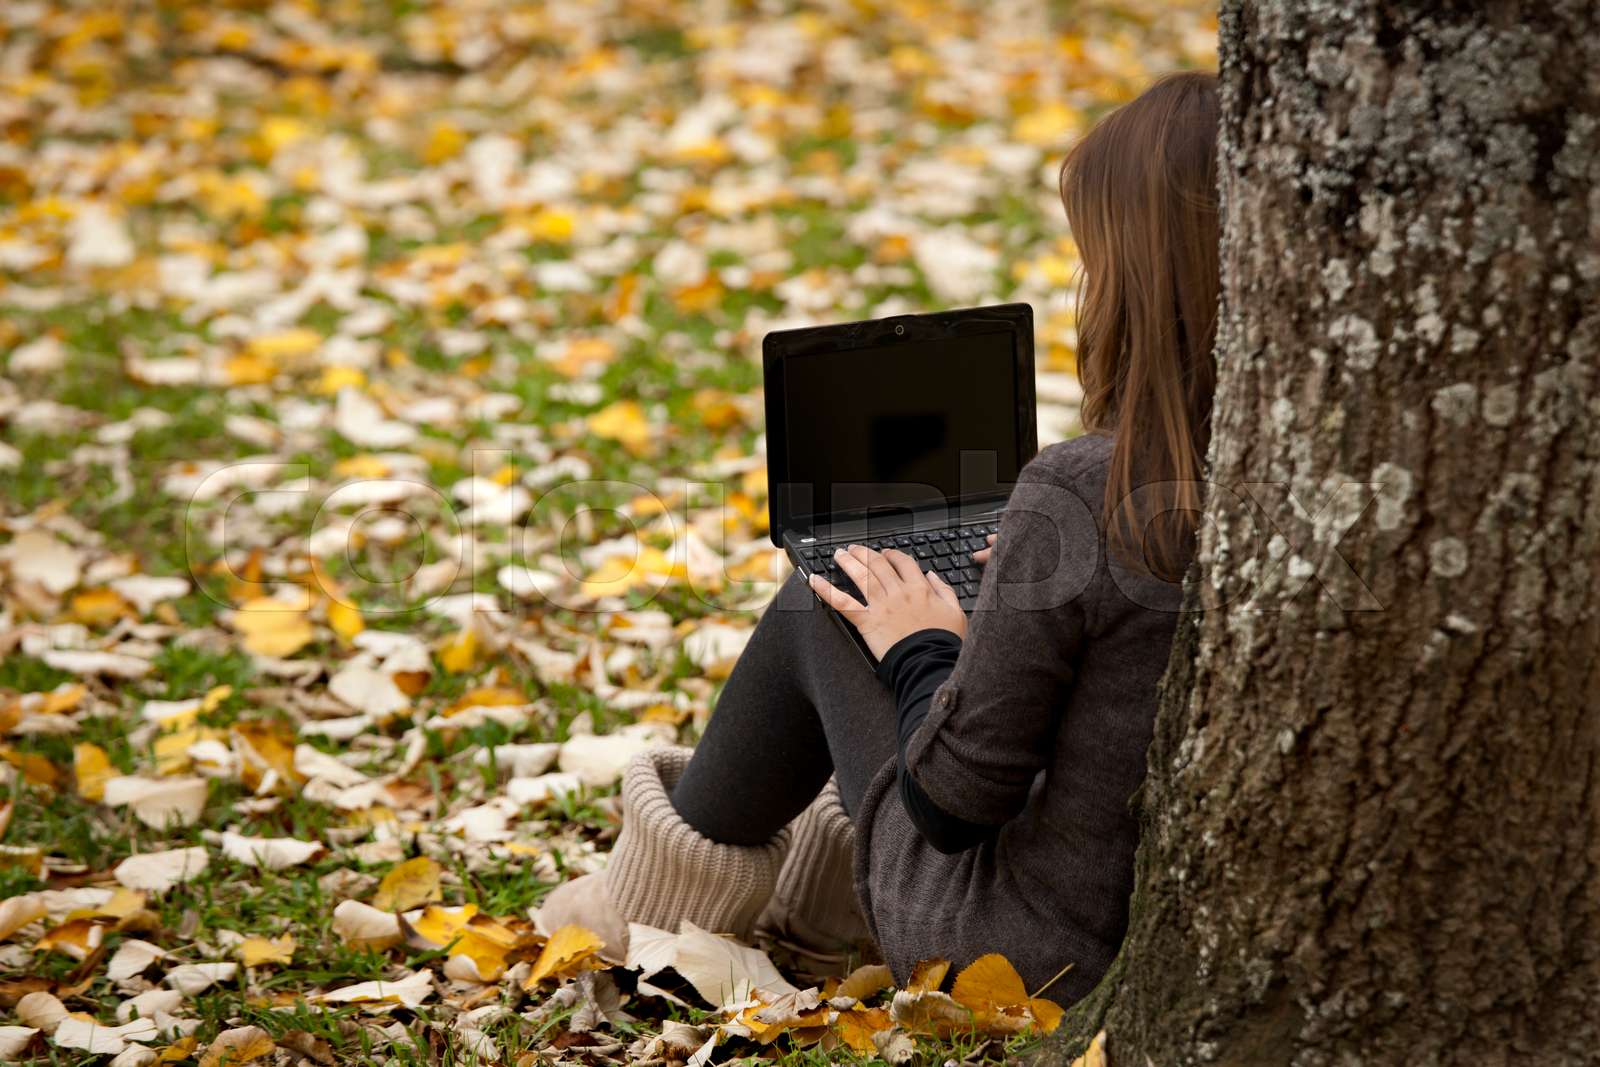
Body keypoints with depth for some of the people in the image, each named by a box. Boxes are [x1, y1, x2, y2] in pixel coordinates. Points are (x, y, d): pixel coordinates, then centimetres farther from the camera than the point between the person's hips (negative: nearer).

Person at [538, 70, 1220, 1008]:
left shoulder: (1077, 498, -26)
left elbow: (958, 794, -19)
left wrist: (920, 645, -1)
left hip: (1028, 951, -6)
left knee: (819, 607, 14)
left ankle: (688, 877, 37)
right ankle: (820, 870, 47)